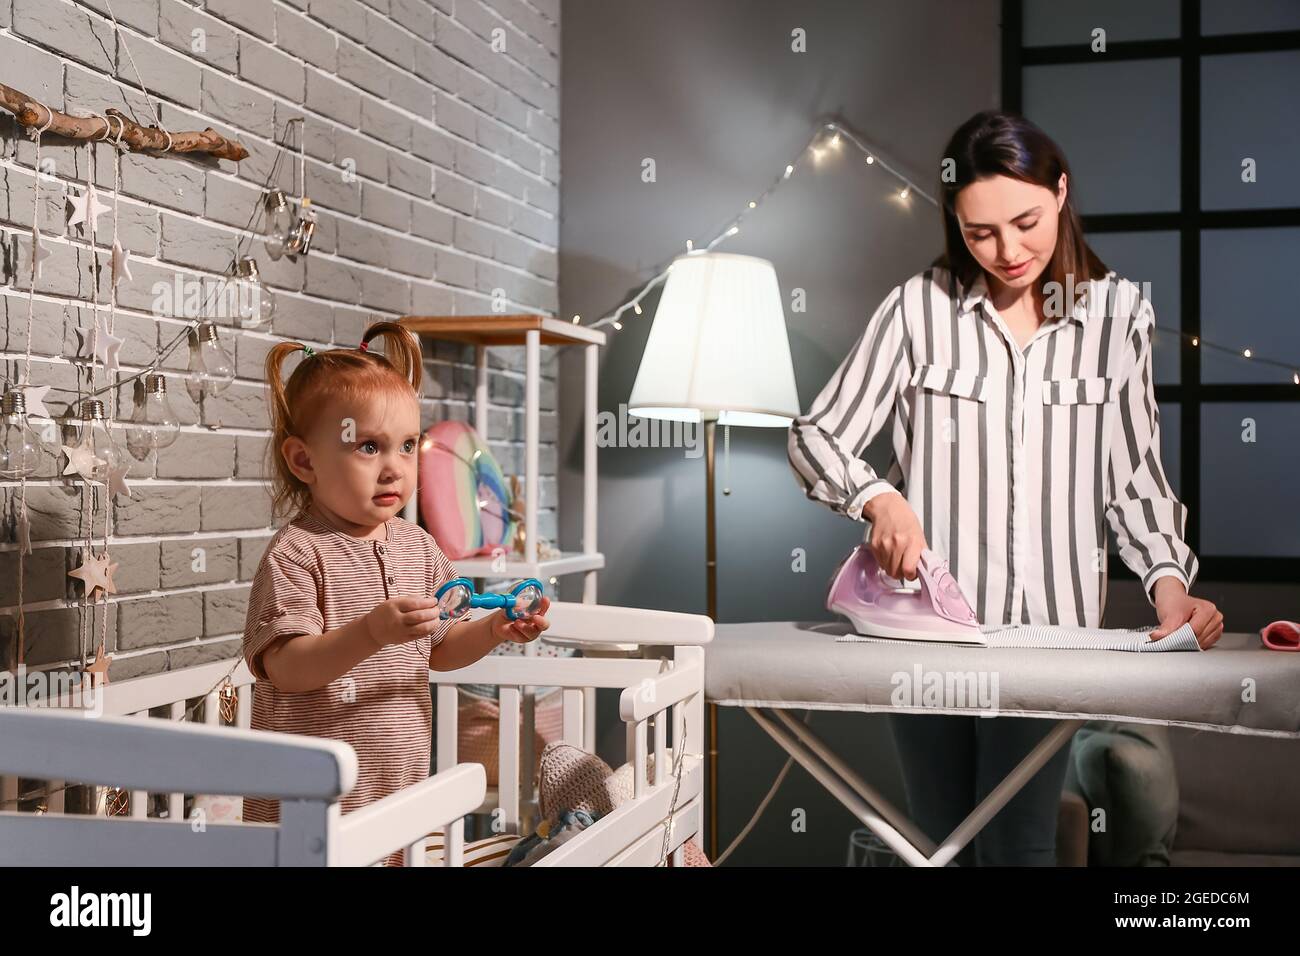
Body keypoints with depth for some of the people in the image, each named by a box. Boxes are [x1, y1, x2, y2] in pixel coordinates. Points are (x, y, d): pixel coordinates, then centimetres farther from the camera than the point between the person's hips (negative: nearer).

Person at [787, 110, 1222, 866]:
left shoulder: (1119, 314, 4)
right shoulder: (920, 307, -1)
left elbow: (1135, 477, 6)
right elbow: (817, 437, 0)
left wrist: (1168, 579, -10)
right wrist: (878, 498, -18)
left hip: (1052, 628, 0)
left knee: (1020, 844, -6)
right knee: (947, 843, 10)